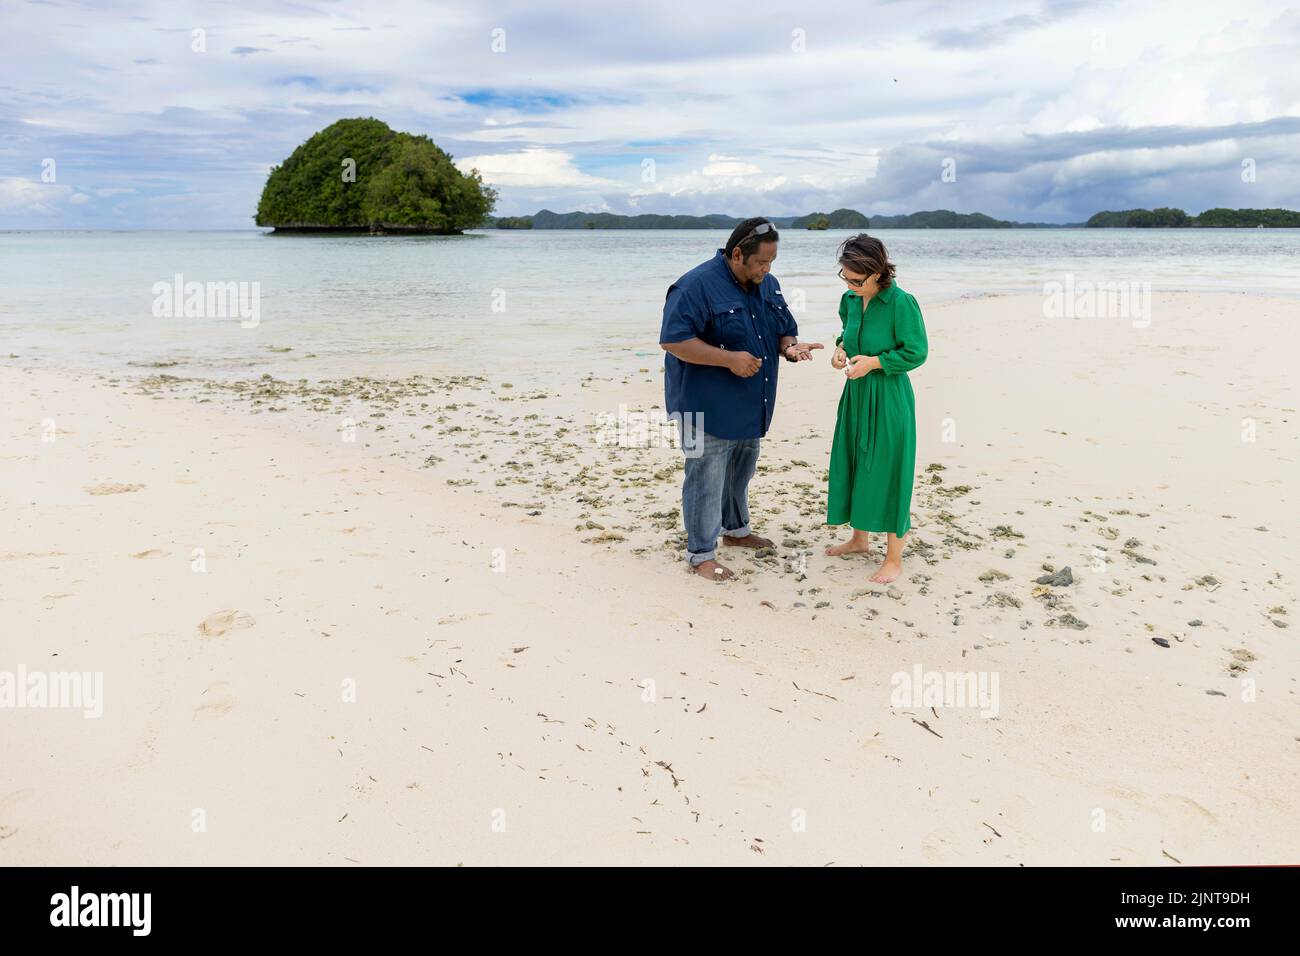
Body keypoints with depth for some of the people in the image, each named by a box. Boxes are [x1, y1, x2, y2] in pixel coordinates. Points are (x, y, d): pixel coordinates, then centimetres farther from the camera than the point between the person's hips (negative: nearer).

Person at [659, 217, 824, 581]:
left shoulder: (768, 285, 7)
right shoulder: (696, 286, -19)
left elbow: (784, 329, 17)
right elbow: (673, 340, -24)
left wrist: (789, 346, -9)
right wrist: (729, 358, -27)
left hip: (750, 407, 8)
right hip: (707, 407, -8)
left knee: (741, 471, 23)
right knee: (706, 478, -2)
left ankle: (736, 529, 44)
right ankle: (701, 554, 11)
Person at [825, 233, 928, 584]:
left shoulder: (902, 303, -19)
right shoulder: (850, 300, 1)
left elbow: (916, 353, -14)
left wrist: (873, 362, -21)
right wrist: (840, 348, -2)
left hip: (888, 399, -7)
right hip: (856, 394, 7)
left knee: (887, 472, 1)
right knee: (853, 465, 17)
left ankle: (894, 559, 15)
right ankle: (860, 539, 38)